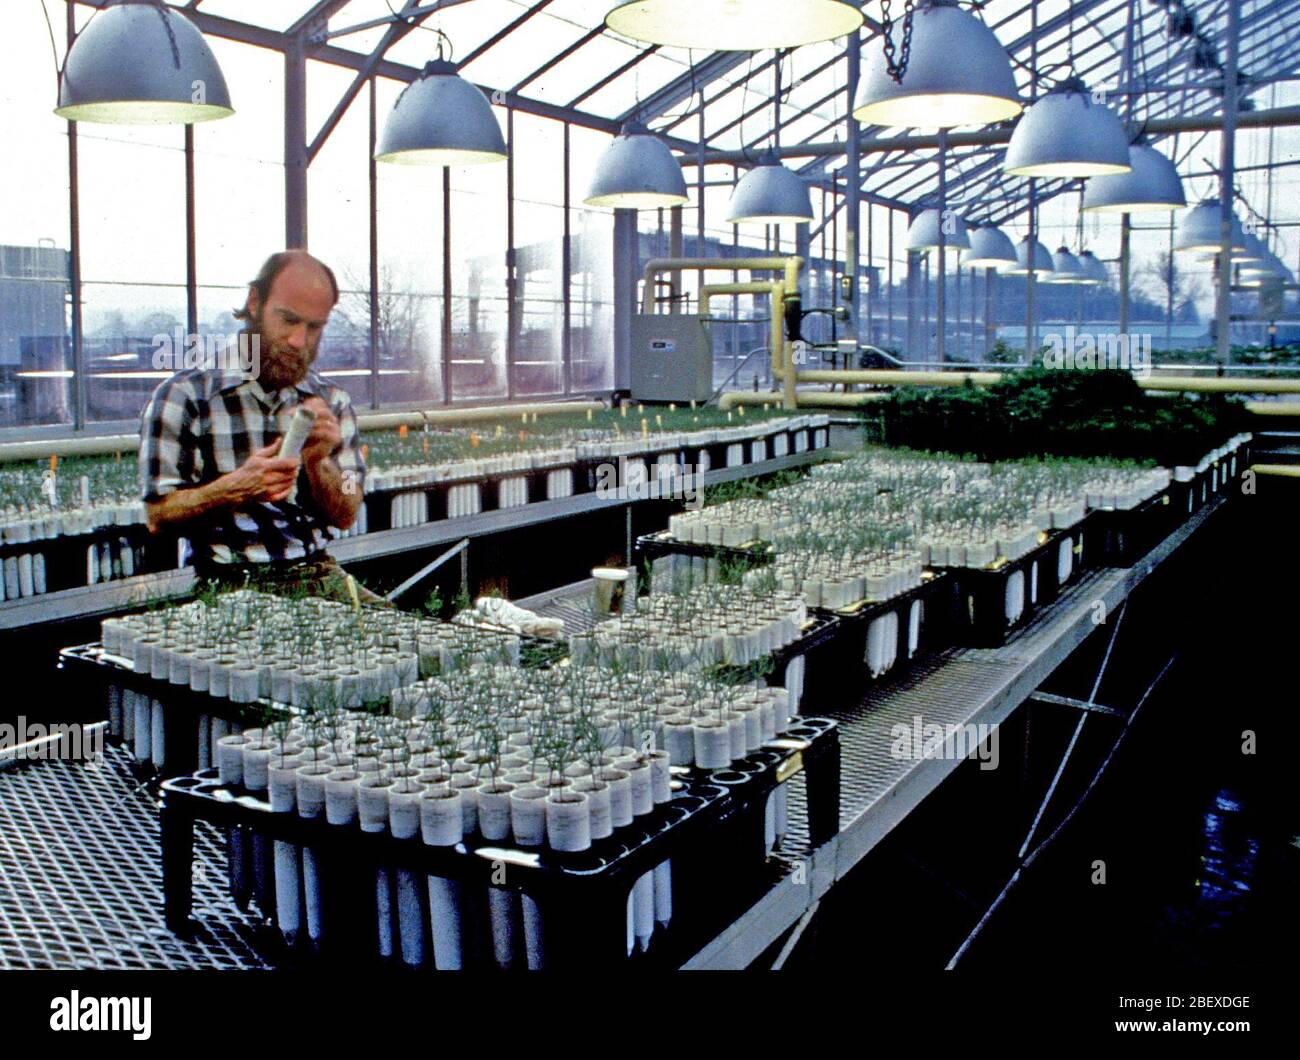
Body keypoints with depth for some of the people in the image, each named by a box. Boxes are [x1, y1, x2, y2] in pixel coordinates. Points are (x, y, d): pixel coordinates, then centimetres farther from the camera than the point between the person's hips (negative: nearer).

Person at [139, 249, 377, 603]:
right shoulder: (184, 397, -1)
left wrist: (317, 463, -10)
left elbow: (345, 517, 9)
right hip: (230, 584, -4)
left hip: (320, 574, 4)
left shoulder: (331, 402, 12)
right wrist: (237, 487, -19)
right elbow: (158, 517, -3)